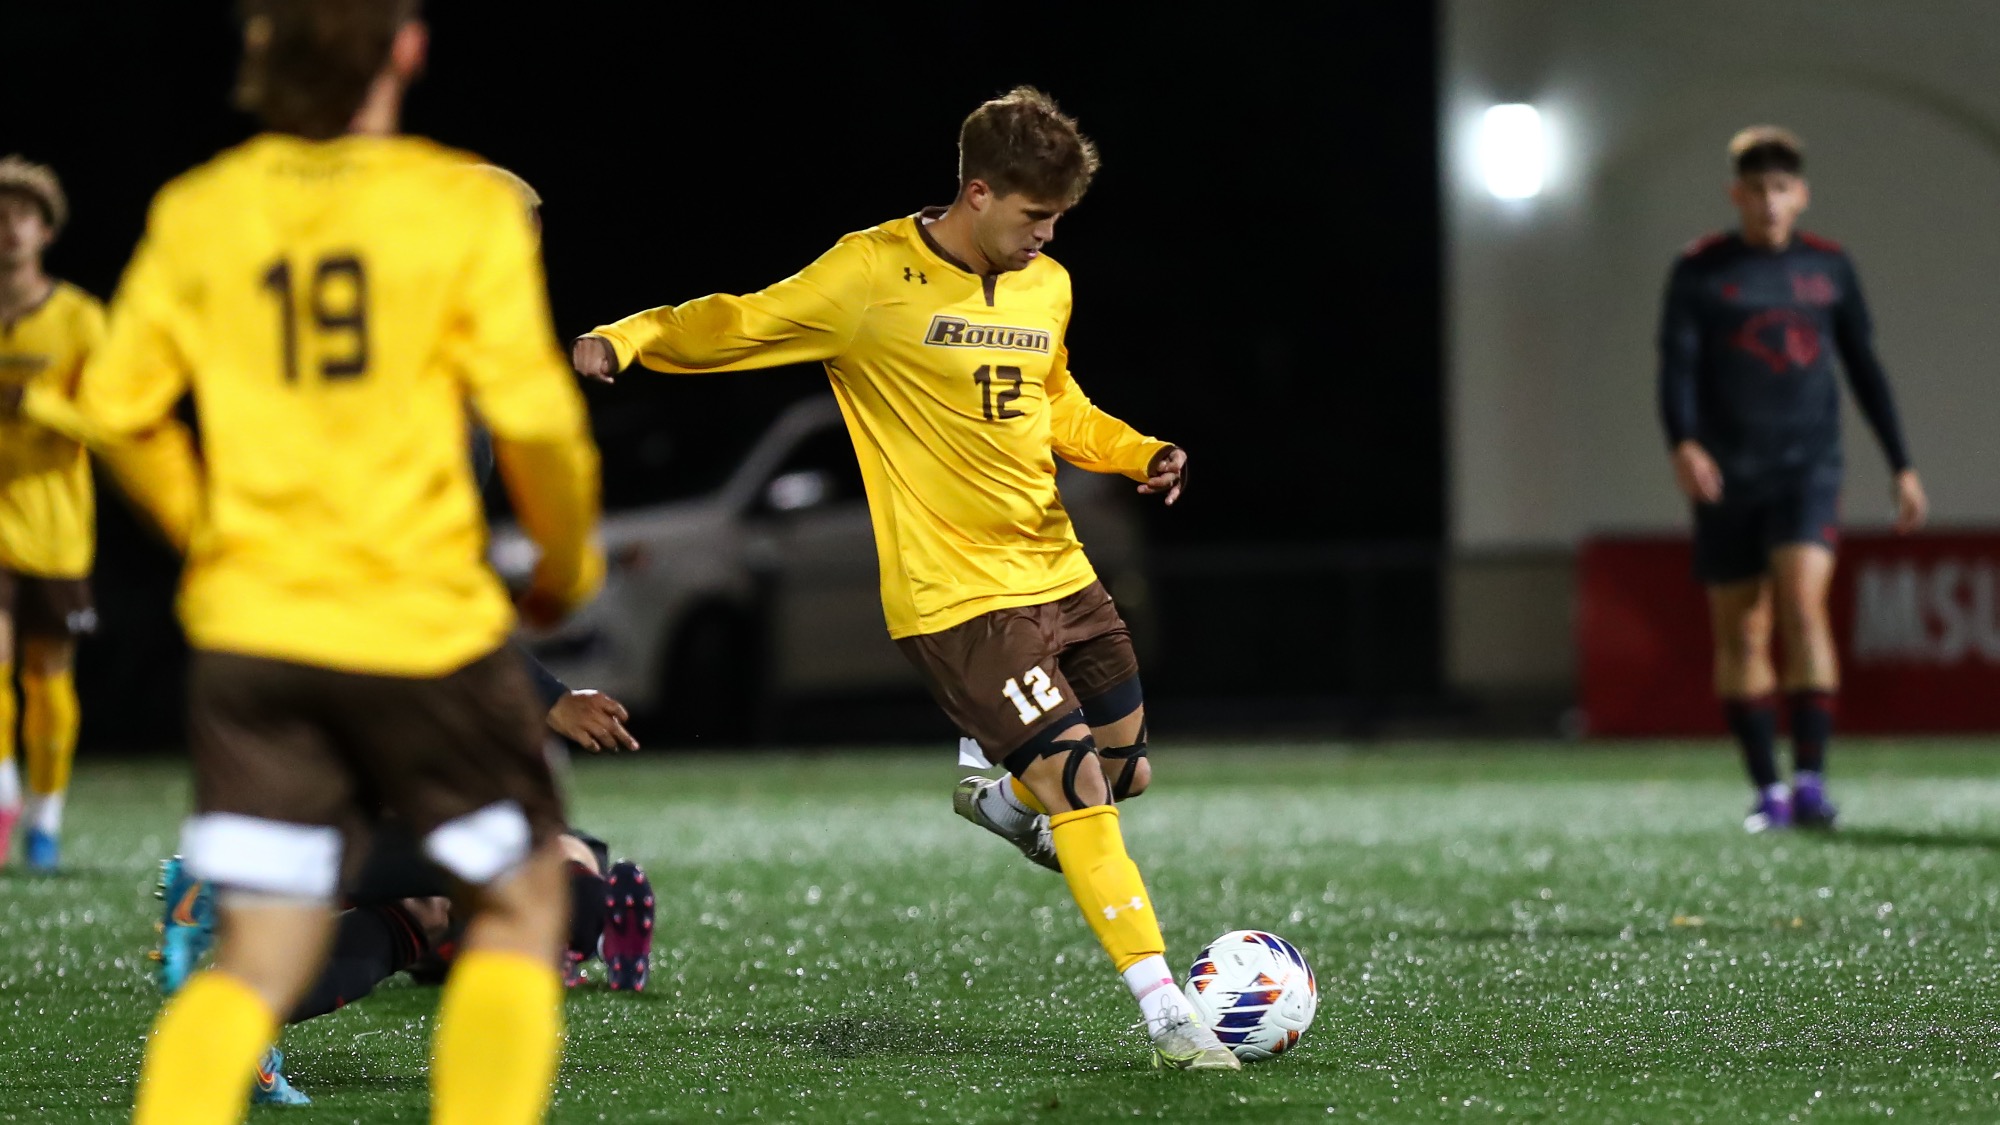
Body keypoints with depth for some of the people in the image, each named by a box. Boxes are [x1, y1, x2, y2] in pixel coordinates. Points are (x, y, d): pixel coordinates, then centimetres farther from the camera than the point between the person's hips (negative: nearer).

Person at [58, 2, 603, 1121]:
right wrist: (567, 566, 8)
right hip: (425, 622, -4)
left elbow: (115, 406, 7)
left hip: (249, 632, 4)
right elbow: (532, 416, -10)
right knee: (522, 901, 15)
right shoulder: (463, 207, -8)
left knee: (259, 960, 8)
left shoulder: (198, 212, 3)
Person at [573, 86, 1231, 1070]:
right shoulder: (872, 276, -12)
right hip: (958, 596, -7)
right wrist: (625, 339, -23)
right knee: (1080, 790, -14)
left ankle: (1003, 799, 48)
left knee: (1126, 771, 14)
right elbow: (737, 325, -7)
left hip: (1061, 575, 7)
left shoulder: (1046, 286, 8)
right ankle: (1167, 1017, -11)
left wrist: (1140, 455, 6)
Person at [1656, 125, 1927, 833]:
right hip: (1726, 478, 0)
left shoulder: (1829, 267, 9)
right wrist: (1683, 444, -26)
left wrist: (1902, 466, 15)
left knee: (1803, 603, -19)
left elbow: (1864, 369, 16)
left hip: (1808, 468, 0)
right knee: (1739, 633, 2)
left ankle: (1811, 780, -21)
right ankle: (1767, 790, 11)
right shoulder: (1699, 272, 2)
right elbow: (1677, 367, -8)